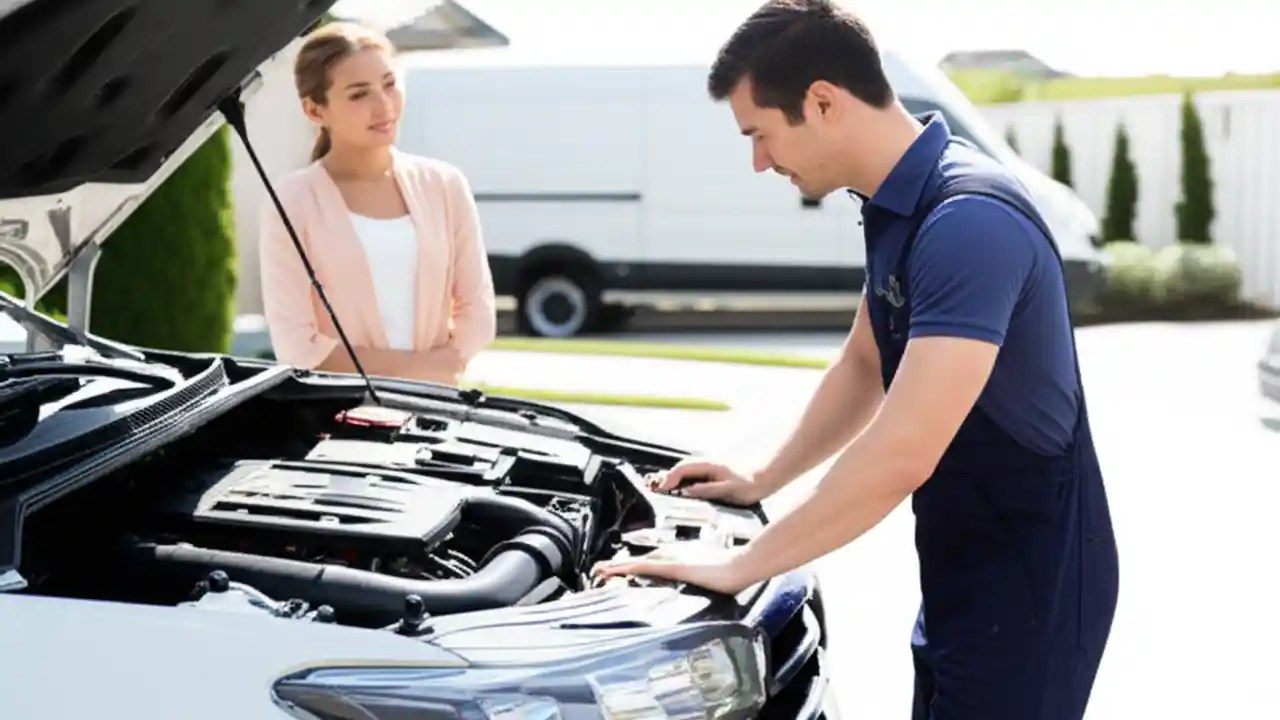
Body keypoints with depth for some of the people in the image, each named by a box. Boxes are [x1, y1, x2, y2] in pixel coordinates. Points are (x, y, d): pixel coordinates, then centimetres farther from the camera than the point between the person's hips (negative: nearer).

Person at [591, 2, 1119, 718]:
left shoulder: (970, 222, -27)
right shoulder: (896, 205, 4)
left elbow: (901, 456, -33)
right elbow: (864, 367, 19)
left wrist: (739, 565, -27)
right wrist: (762, 480, 15)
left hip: (1028, 581, -9)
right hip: (962, 568, 9)